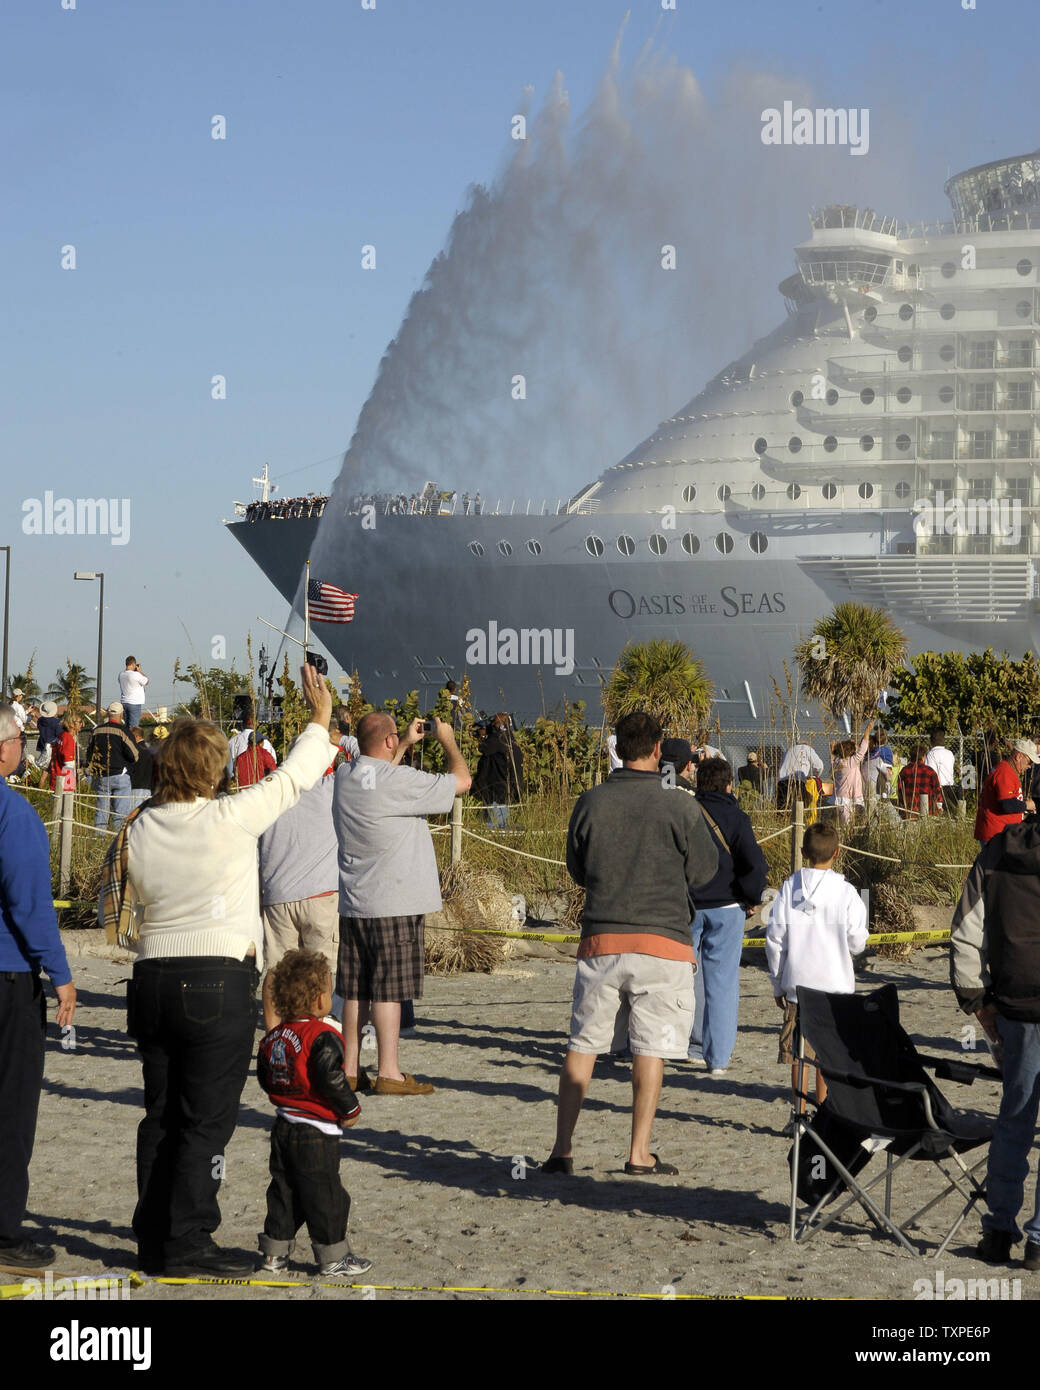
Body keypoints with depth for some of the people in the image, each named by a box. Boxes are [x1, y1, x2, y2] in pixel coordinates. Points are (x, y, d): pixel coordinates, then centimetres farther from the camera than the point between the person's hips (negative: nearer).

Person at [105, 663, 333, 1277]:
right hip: (218, 981, -6)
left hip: (152, 978, 6)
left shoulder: (137, 831, 4)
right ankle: (187, 1244, -1)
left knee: (162, 1115, 13)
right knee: (206, 1120, -1)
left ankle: (154, 1241, 17)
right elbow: (292, 779, 3)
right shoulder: (232, 817, -10)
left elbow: (113, 908, 14)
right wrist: (320, 720, 17)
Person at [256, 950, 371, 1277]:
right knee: (324, 1195, 1)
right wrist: (350, 1109, -10)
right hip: (316, 1133, -8)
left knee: (284, 1191, 15)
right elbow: (331, 1079, -24)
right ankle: (333, 1257, 7)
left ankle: (275, 1253, 18)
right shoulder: (322, 1038, -19)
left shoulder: (273, 1036, 6)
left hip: (283, 1127, 8)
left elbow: (264, 1077, 14)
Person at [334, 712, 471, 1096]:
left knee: (356, 991, 12)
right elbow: (461, 781, -10)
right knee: (388, 990, -3)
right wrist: (448, 740, 6)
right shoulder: (401, 780, -17)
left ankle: (349, 1068, 17)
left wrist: (407, 745, 29)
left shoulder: (345, 776, 6)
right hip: (393, 905, -7)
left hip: (352, 903, 7)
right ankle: (388, 1073, 0)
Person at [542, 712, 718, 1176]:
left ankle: (561, 1150, 8)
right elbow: (703, 871, 3)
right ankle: (639, 1153, 5)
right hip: (662, 939, -2)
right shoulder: (679, 806, -8)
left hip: (600, 940, 2)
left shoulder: (590, 802, 0)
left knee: (582, 1045, 9)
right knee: (649, 1049, 4)